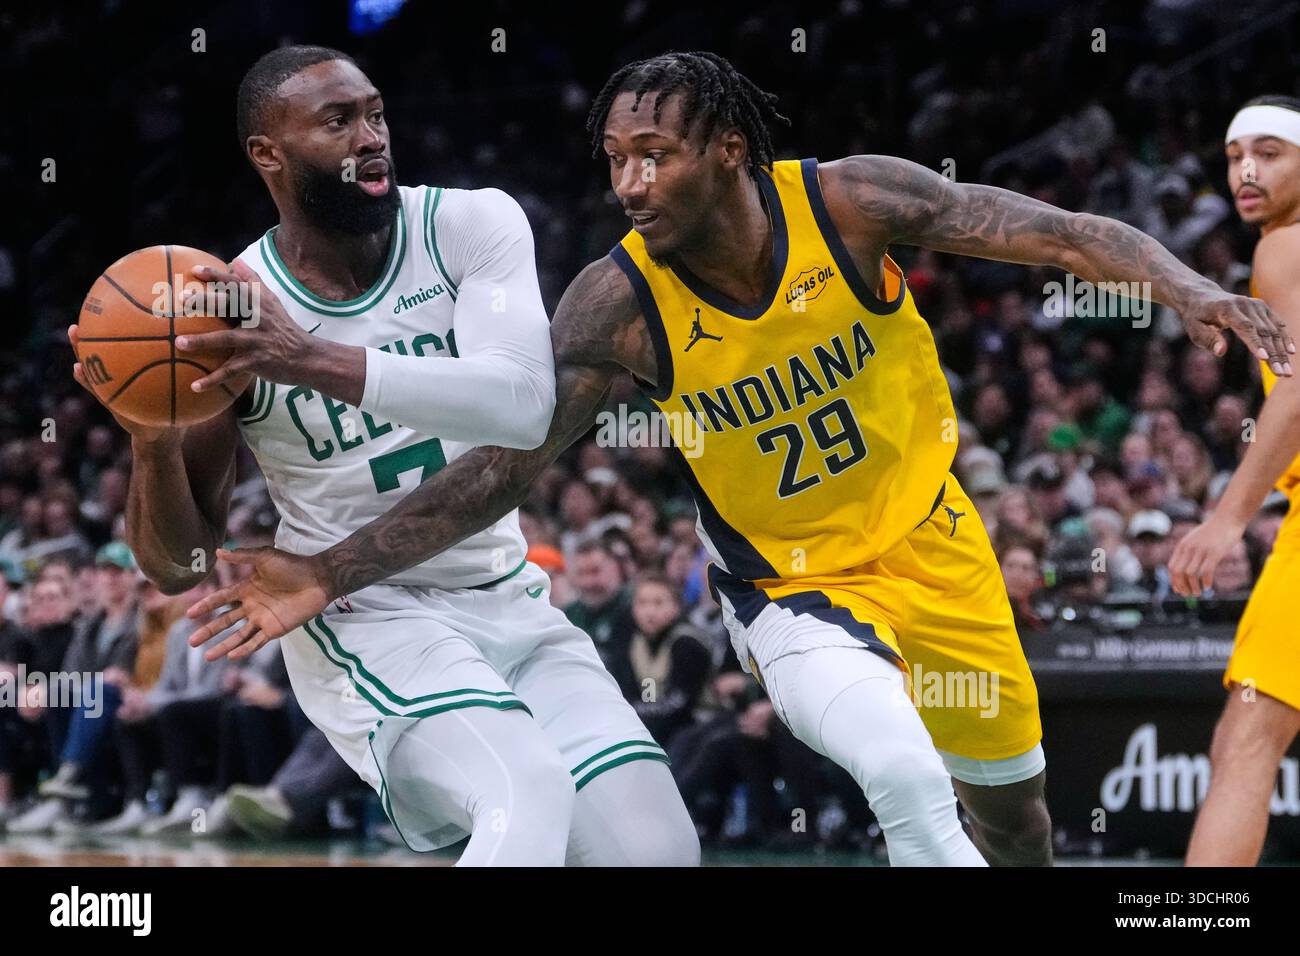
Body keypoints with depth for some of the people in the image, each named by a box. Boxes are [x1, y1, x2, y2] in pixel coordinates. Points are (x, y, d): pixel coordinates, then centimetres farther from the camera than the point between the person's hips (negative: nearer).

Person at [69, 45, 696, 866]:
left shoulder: (472, 226, -6)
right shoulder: (226, 311, -8)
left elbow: (525, 405, -26)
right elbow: (179, 567, -3)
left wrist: (316, 360, -36)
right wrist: (153, 444, -26)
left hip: (510, 602, 4)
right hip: (362, 615, -4)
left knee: (659, 848, -9)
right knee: (529, 796, -31)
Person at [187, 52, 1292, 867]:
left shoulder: (852, 200, -22)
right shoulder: (620, 303, -23)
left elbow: (1059, 233, -22)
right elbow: (502, 466, -22)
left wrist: (1191, 289, -39)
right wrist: (331, 575, -30)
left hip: (929, 540, 2)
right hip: (791, 586, -2)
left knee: (1010, 800, 18)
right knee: (909, 783, -28)